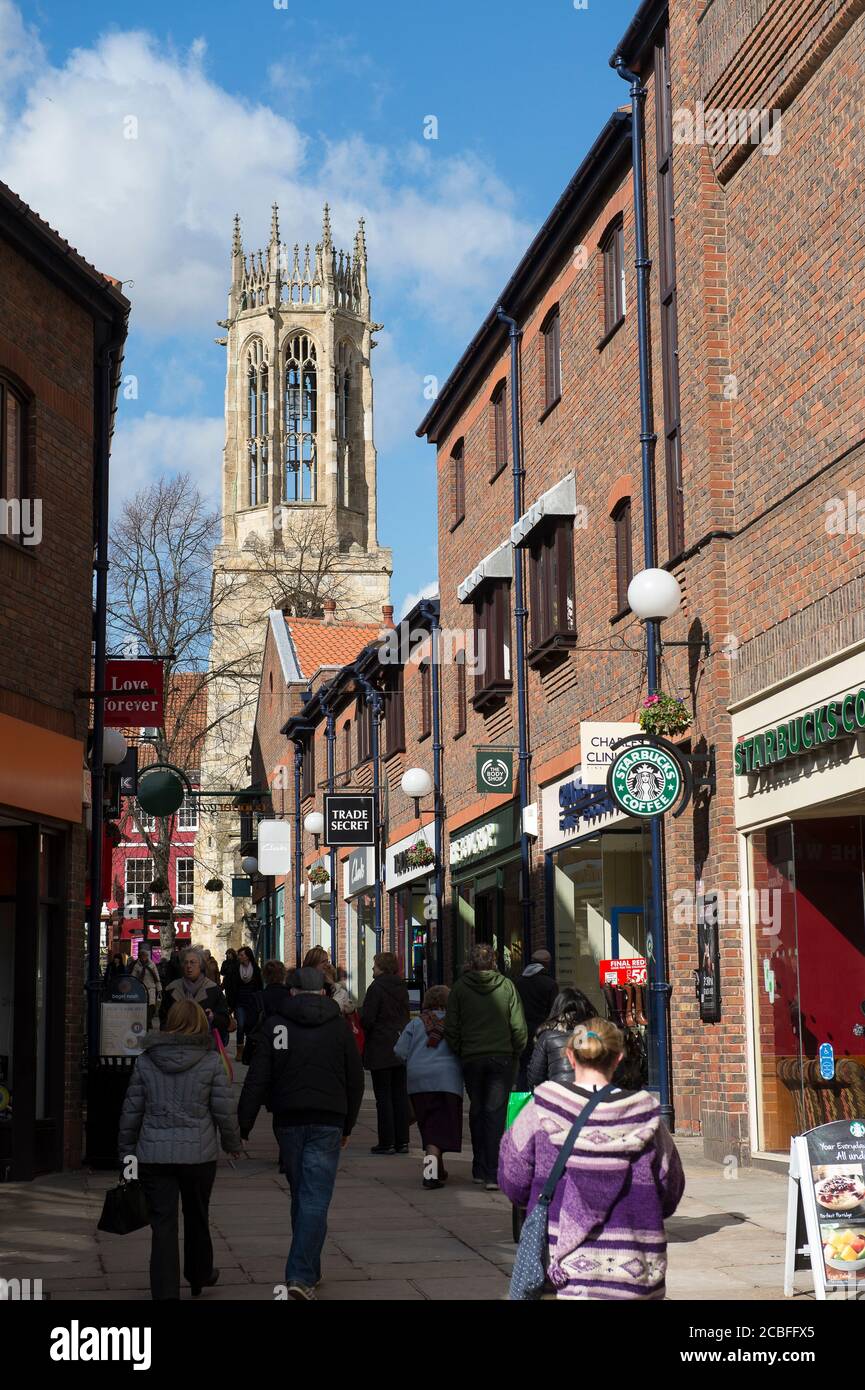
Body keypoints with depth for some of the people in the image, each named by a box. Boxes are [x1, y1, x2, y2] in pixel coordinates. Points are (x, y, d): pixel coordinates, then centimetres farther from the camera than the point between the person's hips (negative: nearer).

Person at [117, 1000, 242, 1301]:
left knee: (163, 1224, 2)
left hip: (153, 1154, 0)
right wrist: (233, 1143, 13)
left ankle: (165, 1291, -3)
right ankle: (199, 1276, 40)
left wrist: (126, 1152, 14)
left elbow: (131, 1110, 4)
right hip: (198, 1153, 0)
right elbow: (224, 1109, -3)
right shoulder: (210, 1061, -4)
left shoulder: (146, 1061, 1)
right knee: (197, 1218, 20)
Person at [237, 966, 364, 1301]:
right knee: (315, 1200, -4)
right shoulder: (338, 1025, 4)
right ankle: (301, 1276, -15)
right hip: (327, 1123, -1)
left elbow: (257, 1079, -4)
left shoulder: (275, 1025, 1)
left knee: (300, 1197, 15)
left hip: (288, 1122, 1)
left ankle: (309, 1272, 23)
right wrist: (347, 1125, 19)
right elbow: (355, 1080, 8)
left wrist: (243, 1125, -2)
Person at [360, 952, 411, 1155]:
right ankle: (402, 1141, 12)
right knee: (400, 1093, 10)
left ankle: (387, 1142, -2)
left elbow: (367, 1019, -15)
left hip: (380, 1048, -7)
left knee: (383, 1095, -2)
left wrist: (359, 1011, 5)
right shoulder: (402, 988, 8)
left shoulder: (376, 988, -14)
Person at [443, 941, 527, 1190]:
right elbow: (518, 1027, -4)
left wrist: (459, 1052, 12)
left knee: (477, 1111, 15)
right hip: (502, 1057, -1)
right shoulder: (506, 985, -4)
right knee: (496, 1113, -1)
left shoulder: (460, 987, -3)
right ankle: (493, 1174, -9)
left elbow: (451, 1027, -1)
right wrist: (515, 1054, 8)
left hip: (471, 1058, 1)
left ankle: (479, 1170, 20)